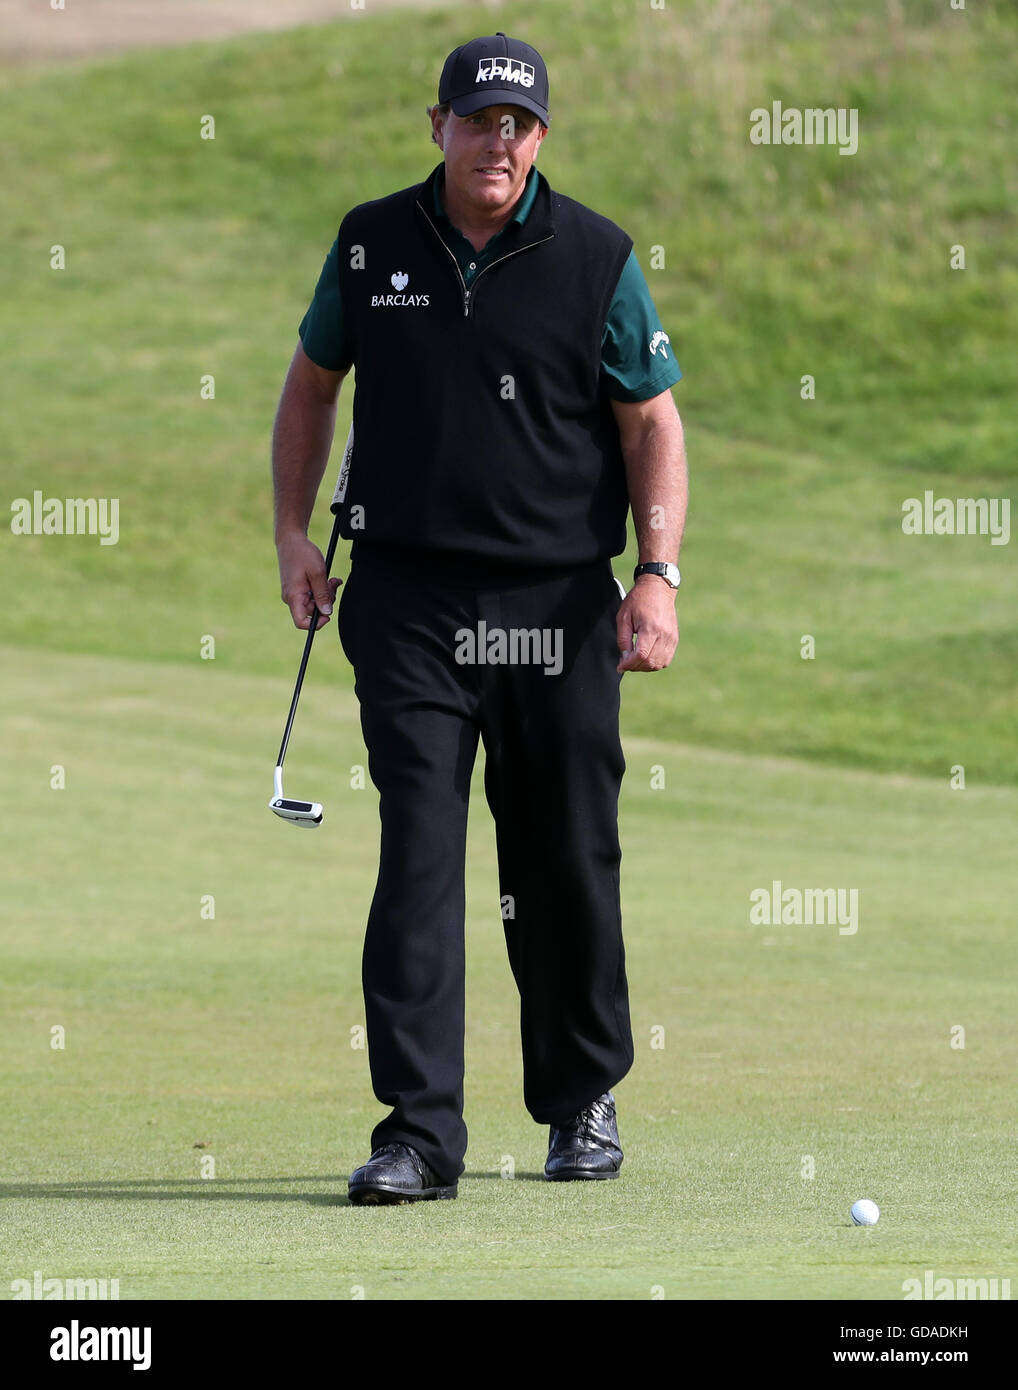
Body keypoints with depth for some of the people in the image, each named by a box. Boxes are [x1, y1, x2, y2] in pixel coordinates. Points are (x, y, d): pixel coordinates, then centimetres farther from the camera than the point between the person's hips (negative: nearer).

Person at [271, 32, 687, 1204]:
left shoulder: (596, 259, -1)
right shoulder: (371, 246, 4)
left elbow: (652, 425, 0)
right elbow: (312, 382, 18)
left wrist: (658, 574, -11)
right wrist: (293, 533, 9)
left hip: (559, 603, 0)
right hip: (407, 599, 0)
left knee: (567, 862, 7)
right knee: (419, 851, -10)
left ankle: (583, 1098, 28)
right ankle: (420, 1131, -12)